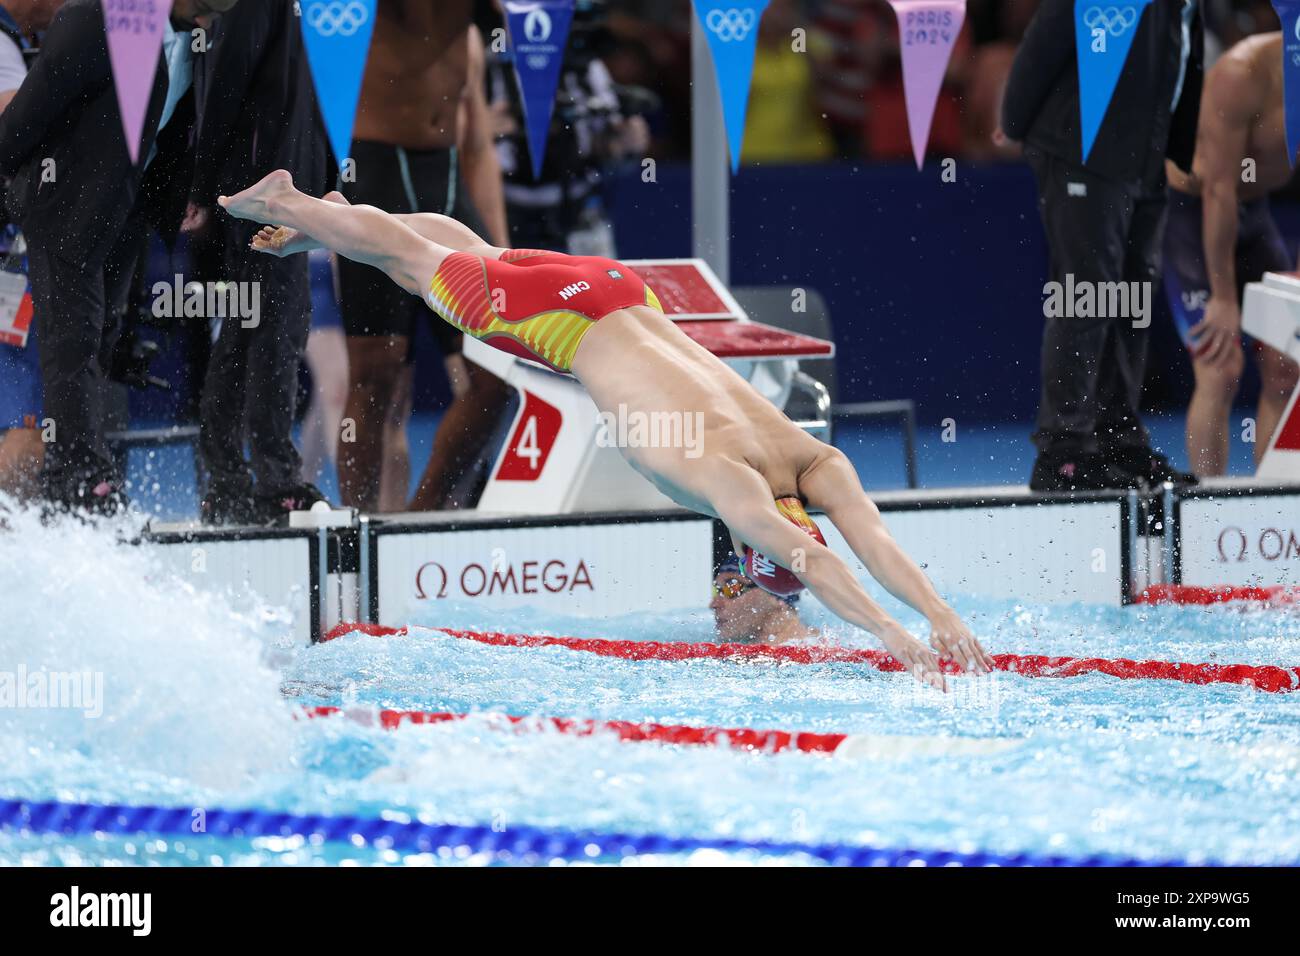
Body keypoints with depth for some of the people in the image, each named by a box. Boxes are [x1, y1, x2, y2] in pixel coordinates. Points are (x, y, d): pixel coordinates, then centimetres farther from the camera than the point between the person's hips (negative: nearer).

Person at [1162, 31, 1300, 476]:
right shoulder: (1242, 75, -29)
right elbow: (1219, 190, -26)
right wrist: (1223, 297, -22)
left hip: (1252, 208, 7)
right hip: (1187, 208, -7)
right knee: (1221, 369, -15)